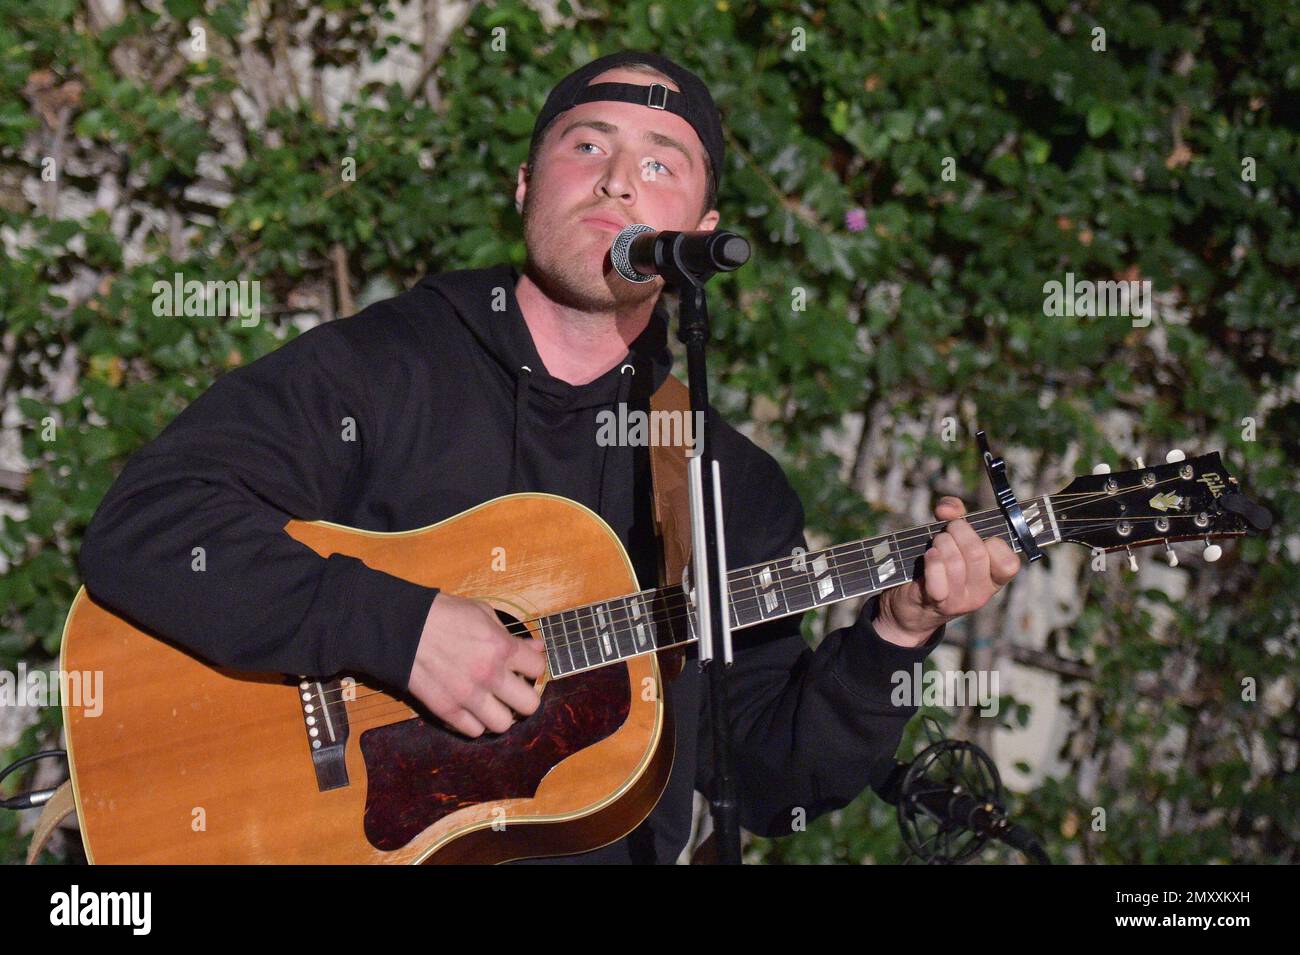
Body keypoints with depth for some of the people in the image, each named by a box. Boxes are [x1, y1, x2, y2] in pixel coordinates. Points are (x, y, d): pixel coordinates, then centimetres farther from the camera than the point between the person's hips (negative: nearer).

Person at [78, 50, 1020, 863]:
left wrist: (895, 636, -2)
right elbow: (139, 531, -12)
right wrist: (402, 624, -18)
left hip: (616, 851, 3)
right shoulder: (374, 373, 0)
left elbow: (771, 783, 12)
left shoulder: (738, 489, 12)